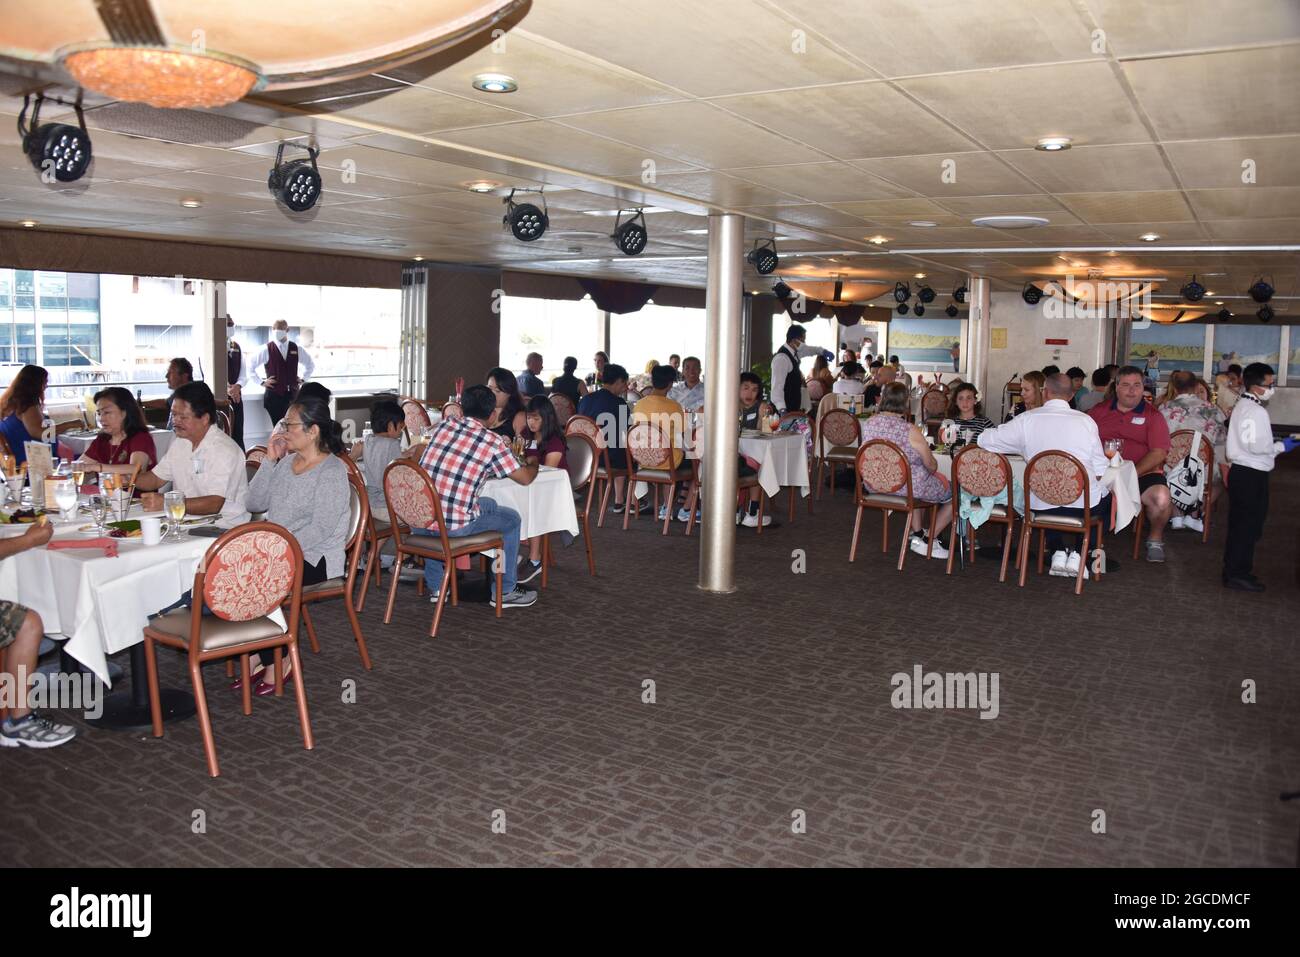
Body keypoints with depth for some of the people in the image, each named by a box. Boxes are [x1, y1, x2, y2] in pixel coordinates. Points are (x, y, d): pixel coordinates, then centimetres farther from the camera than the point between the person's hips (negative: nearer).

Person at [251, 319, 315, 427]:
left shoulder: (297, 349, 6)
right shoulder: (266, 349, -2)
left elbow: (311, 365, 22)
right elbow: (250, 367, 4)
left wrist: (303, 378, 13)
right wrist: (261, 381, 0)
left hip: (293, 395, 2)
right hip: (274, 395, -2)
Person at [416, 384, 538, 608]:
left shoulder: (444, 425, 9)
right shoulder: (494, 442, -6)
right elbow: (526, 478, 4)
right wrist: (534, 466, 28)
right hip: (454, 527, -5)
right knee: (511, 519, 18)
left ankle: (436, 587, 41)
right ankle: (505, 591, 28)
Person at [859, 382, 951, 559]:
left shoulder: (868, 423, -7)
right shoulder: (910, 431, -24)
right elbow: (931, 466, -12)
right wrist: (933, 463, 13)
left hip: (875, 485, 7)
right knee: (952, 493, 18)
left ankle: (917, 535, 38)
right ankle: (929, 541, 26)